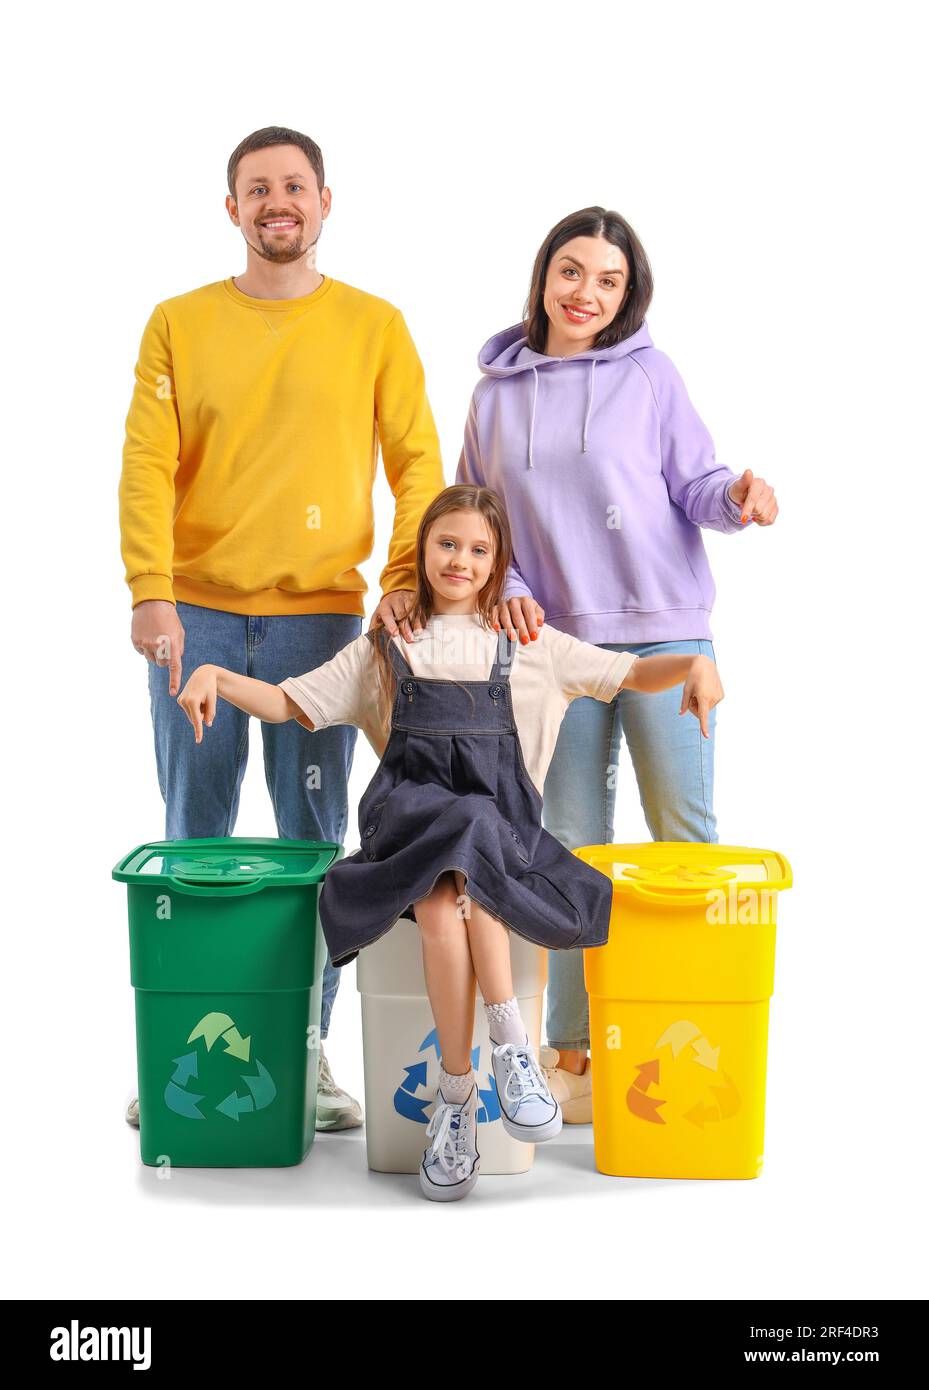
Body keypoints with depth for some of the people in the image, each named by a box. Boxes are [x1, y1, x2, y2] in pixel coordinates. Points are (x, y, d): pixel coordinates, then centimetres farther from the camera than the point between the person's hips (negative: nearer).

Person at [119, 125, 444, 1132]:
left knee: (314, 839, 4)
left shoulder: (374, 327, 6)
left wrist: (404, 575, -12)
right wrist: (151, 591, -14)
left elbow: (417, 463, 3)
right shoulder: (180, 323, 6)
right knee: (195, 838, 6)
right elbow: (147, 466, -1)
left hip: (321, 614, 0)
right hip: (197, 614, 0)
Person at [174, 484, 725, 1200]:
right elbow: (290, 704, 21)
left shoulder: (531, 646, 20)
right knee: (444, 906, -35)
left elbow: (633, 673, 19)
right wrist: (216, 675, 3)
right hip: (409, 812, 1)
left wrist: (695, 663, -3)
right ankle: (510, 1040, -27)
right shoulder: (385, 649, 22)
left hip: (501, 820, 0)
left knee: (449, 894, -35)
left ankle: (457, 1090, -29)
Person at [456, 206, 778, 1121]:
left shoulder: (649, 375, 2)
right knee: (569, 844, 7)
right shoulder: (496, 393, 9)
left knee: (684, 832, -3)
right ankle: (571, 1047, 16)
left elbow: (692, 487, 3)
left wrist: (738, 495, -19)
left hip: (664, 631, -2)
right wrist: (505, 589, -4)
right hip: (555, 637, 3)